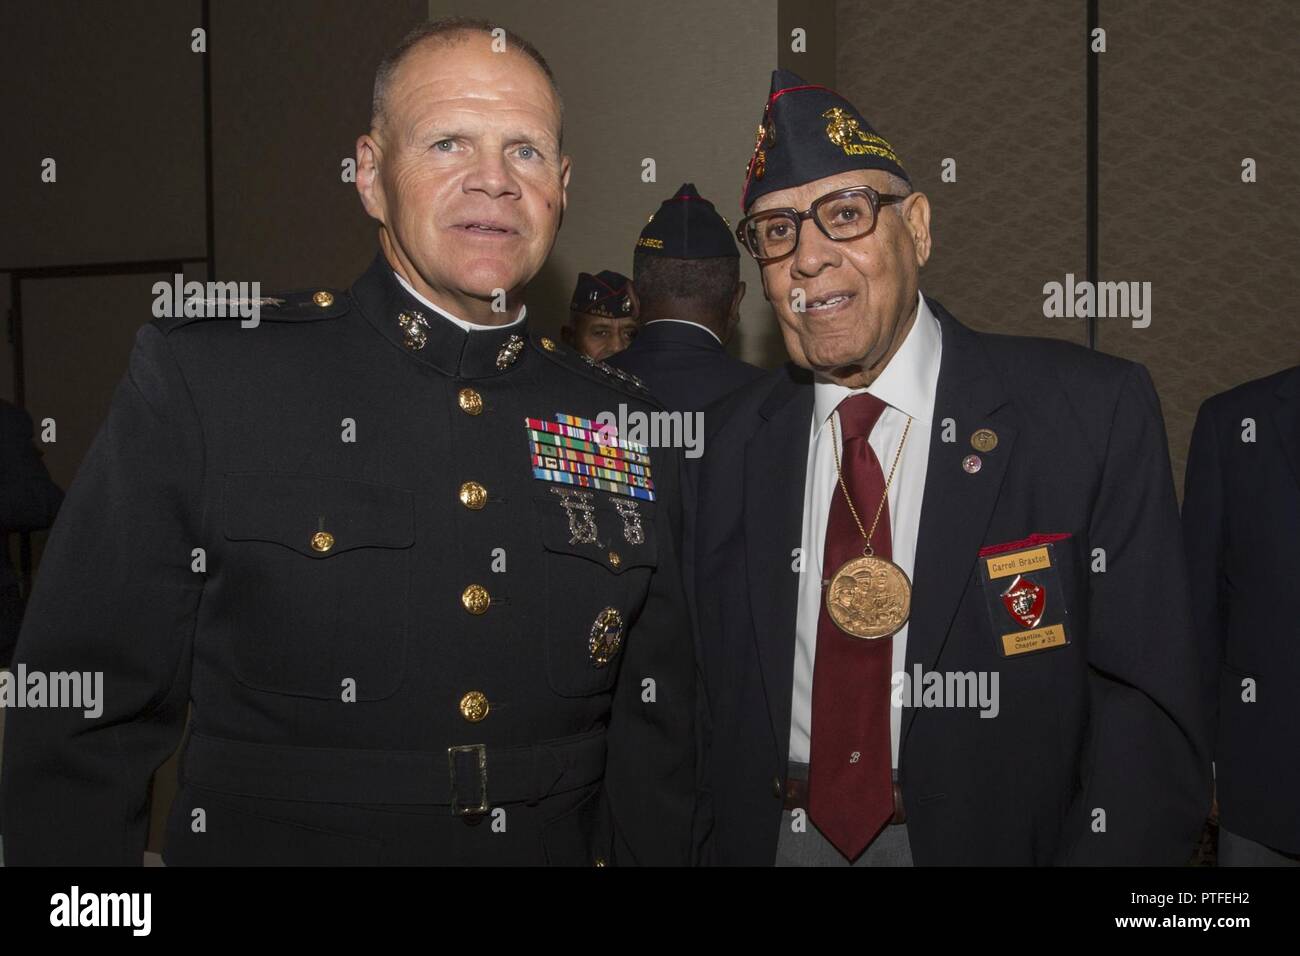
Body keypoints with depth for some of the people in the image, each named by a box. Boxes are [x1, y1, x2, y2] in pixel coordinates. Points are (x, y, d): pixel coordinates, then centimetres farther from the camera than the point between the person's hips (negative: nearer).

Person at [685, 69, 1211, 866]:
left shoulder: (1096, 412, -13)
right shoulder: (735, 440, -2)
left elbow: (1147, 717, -13)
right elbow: (723, 696, 2)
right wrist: (721, 845, -7)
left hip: (995, 837, -2)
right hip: (777, 837, 3)